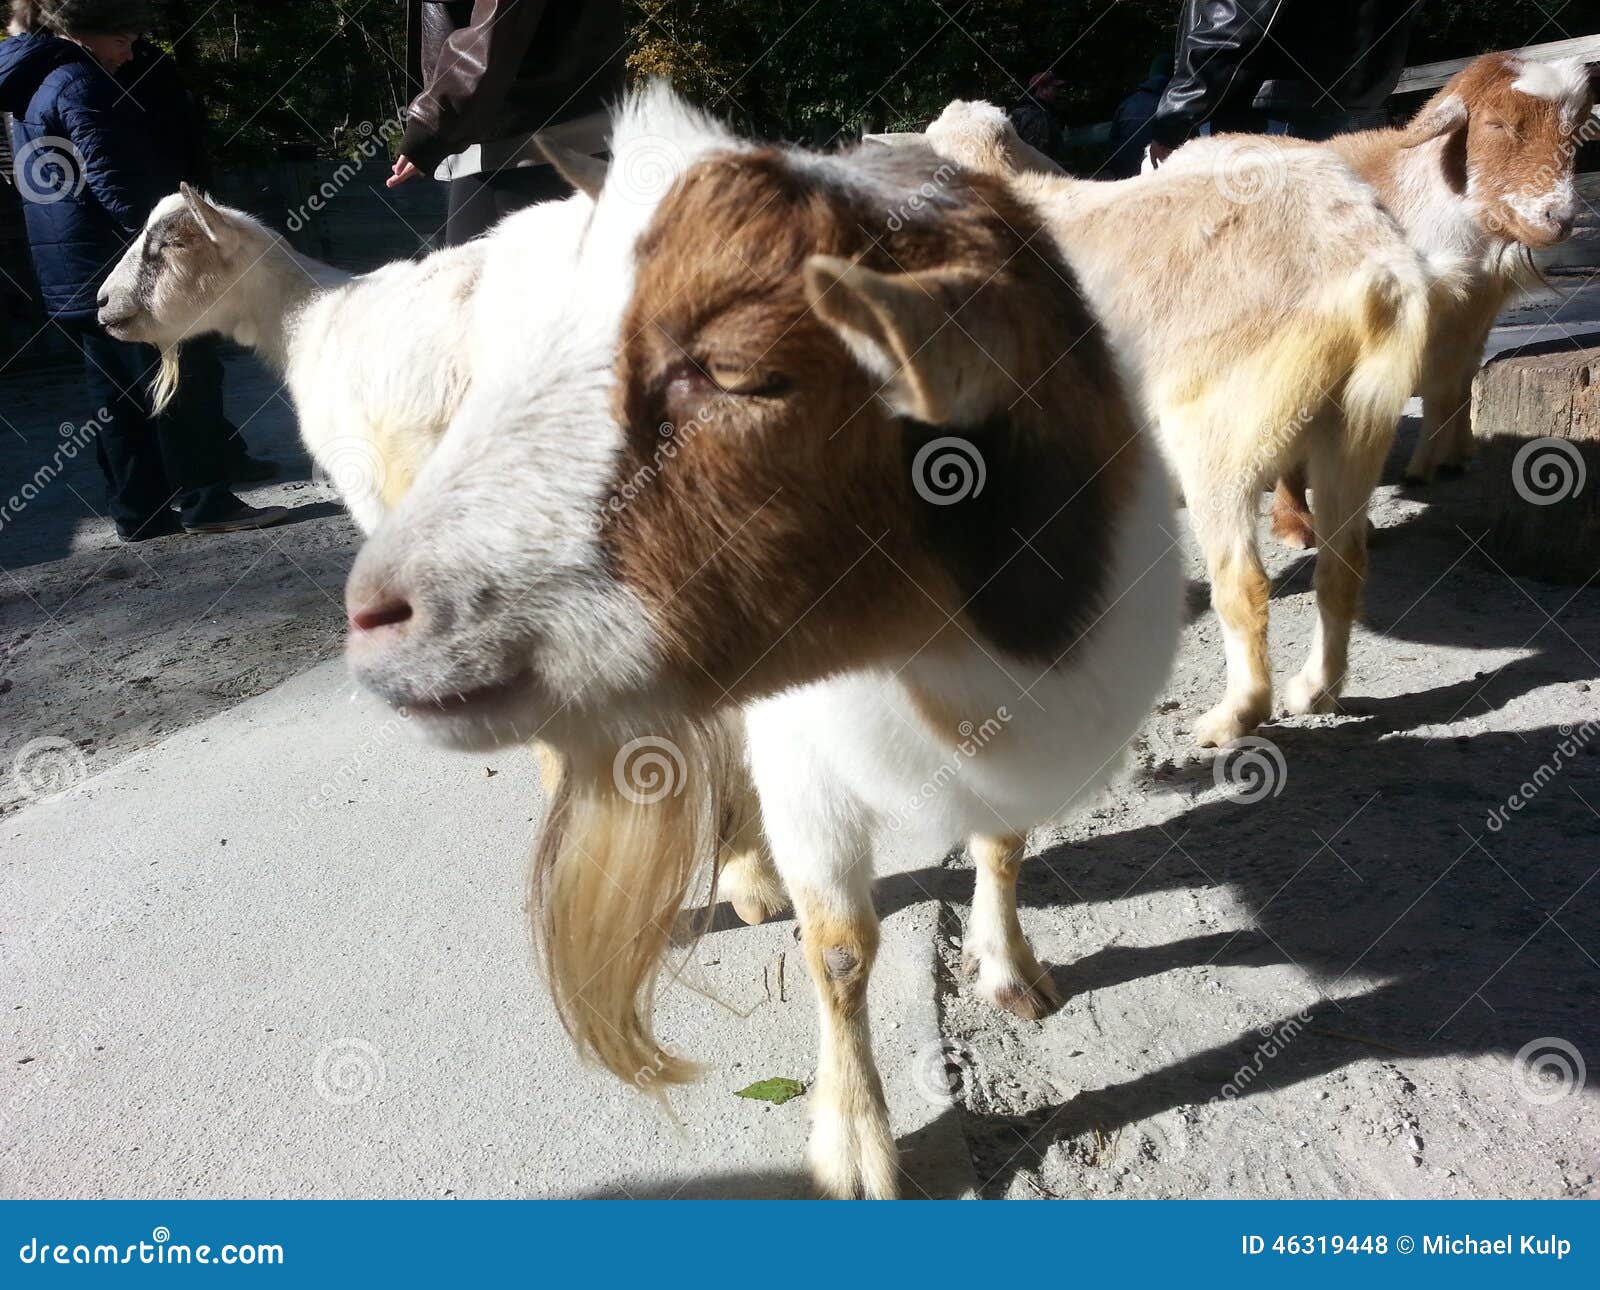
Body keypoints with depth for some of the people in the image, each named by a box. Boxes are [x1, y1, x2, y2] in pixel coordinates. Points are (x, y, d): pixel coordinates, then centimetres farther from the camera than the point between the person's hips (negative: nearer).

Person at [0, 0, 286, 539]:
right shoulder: (81, 82, -11)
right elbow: (114, 182, -19)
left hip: (70, 278, 9)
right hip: (117, 266, -9)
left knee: (116, 395, 9)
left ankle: (138, 512, 11)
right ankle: (205, 502, -4)